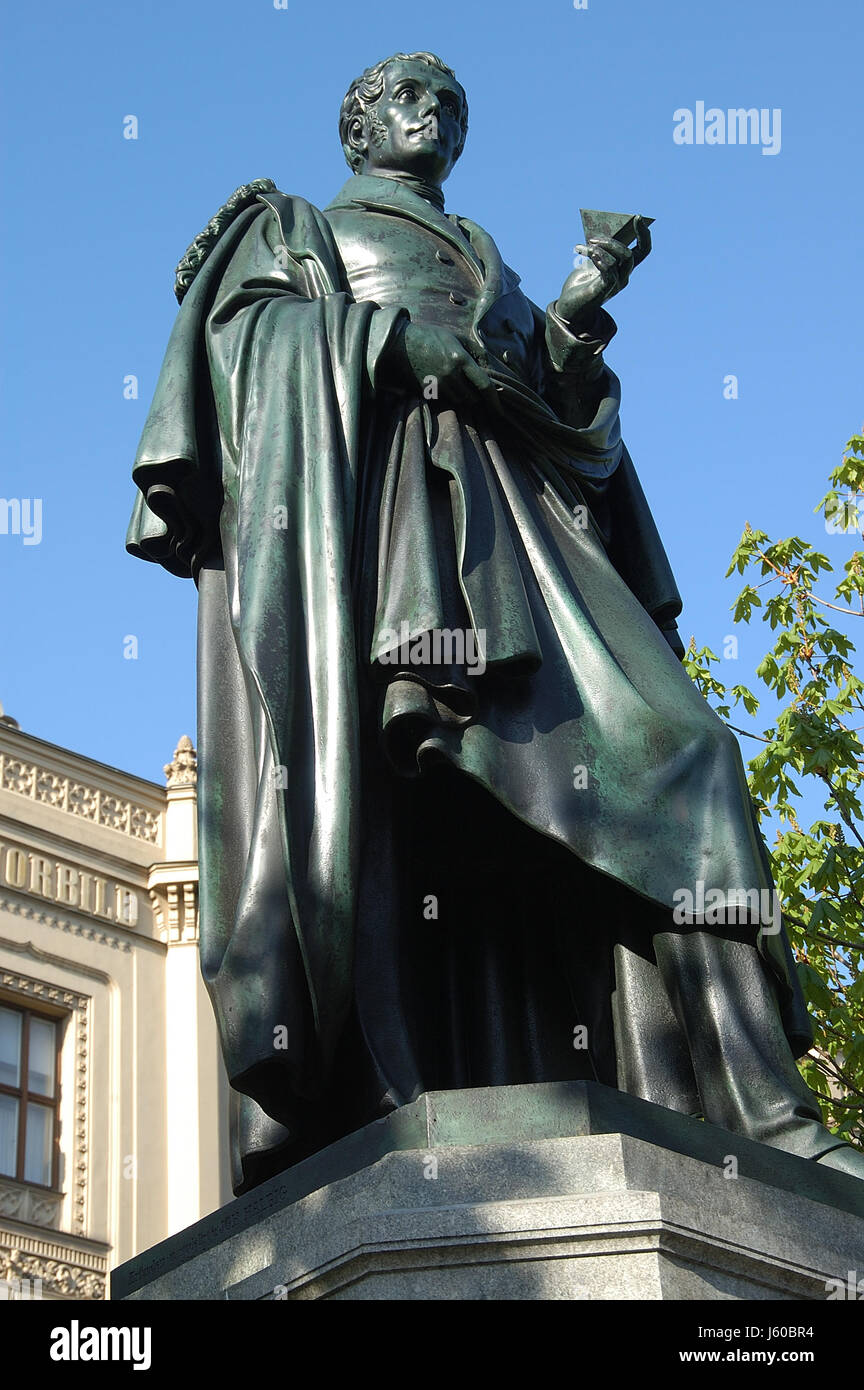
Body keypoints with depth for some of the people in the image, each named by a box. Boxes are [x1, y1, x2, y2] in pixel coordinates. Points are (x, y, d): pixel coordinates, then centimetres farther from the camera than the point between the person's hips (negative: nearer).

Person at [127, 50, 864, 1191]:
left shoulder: (490, 270, 38)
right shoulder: (291, 231, 27)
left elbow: (552, 406, 24)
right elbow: (253, 329, 6)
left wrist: (581, 309, 7)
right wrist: (392, 337, -7)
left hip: (491, 507, 5)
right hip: (352, 483, -4)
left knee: (645, 736, -16)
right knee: (364, 777, -24)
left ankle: (755, 1104, -26)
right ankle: (335, 1130, -34)